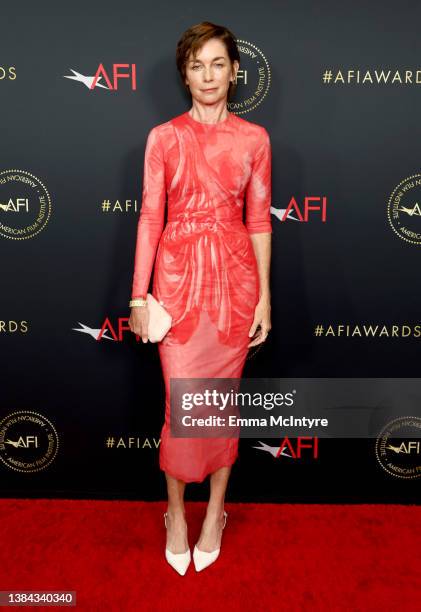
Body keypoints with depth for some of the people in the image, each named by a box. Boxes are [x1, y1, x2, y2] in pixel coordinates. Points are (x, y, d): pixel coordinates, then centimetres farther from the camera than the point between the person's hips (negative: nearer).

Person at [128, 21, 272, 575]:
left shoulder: (254, 138, 6)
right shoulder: (163, 137, 3)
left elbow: (259, 220, 5)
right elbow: (150, 217, 1)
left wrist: (264, 295, 0)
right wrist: (139, 295, -2)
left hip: (235, 277, 1)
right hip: (178, 276, -1)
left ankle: (215, 511, 31)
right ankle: (176, 513, 27)